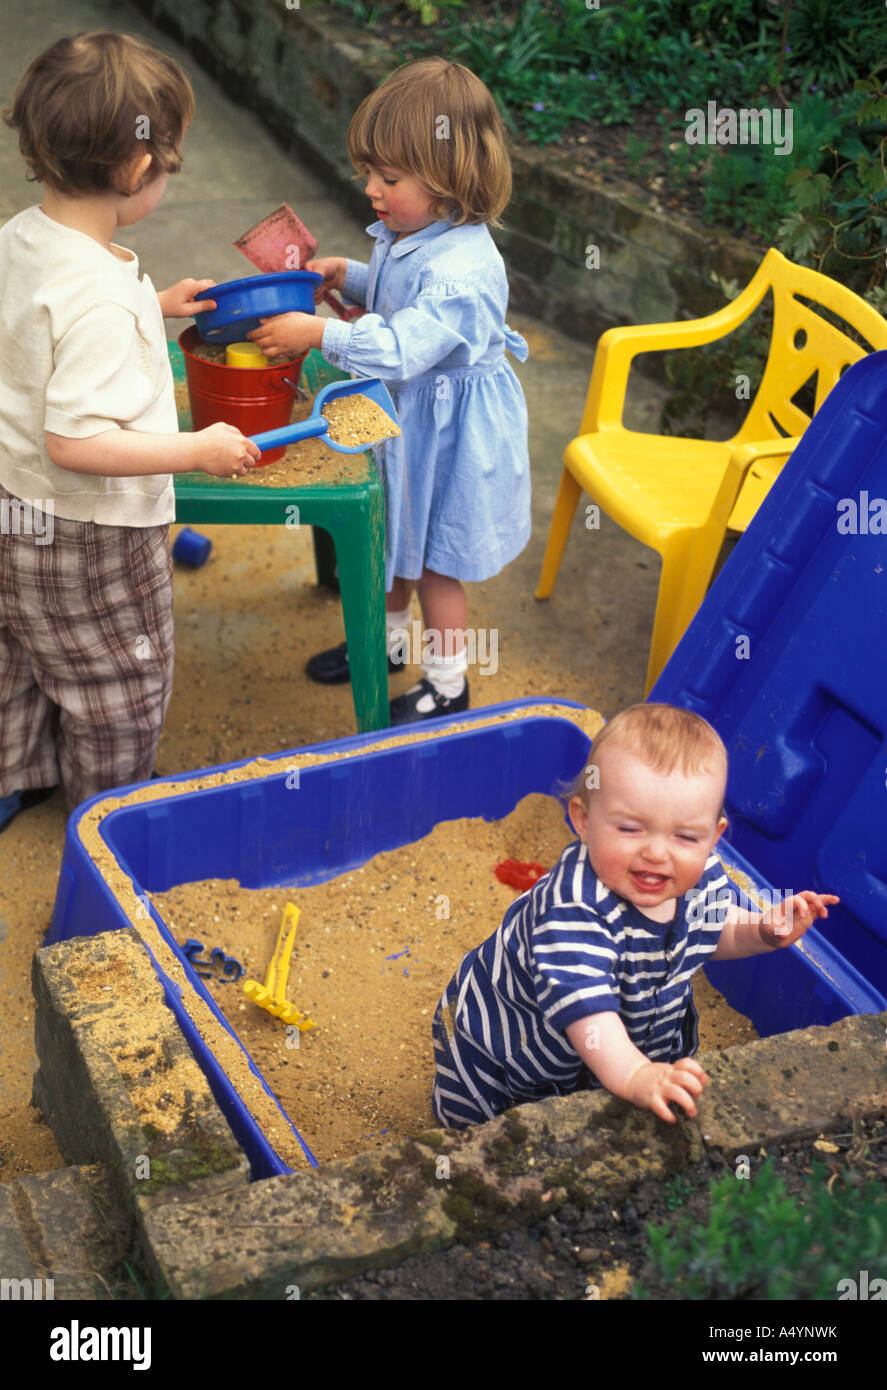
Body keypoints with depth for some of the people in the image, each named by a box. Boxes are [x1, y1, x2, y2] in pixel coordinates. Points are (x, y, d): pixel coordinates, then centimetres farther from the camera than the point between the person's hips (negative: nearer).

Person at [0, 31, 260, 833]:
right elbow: (74, 440, -34)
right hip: (91, 532, -9)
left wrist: (154, 308, 15)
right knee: (119, 688, 15)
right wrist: (199, 451, -26)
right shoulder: (100, 294, -33)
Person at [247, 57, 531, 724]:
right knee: (395, 534, 26)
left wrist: (321, 334, -37)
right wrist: (348, 274, 1)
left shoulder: (461, 268, -33)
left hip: (449, 431, -9)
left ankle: (447, 683, 29)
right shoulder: (406, 233, -3)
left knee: (435, 561, 8)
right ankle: (391, 636, 49)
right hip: (406, 414, 9)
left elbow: (404, 347, -38)